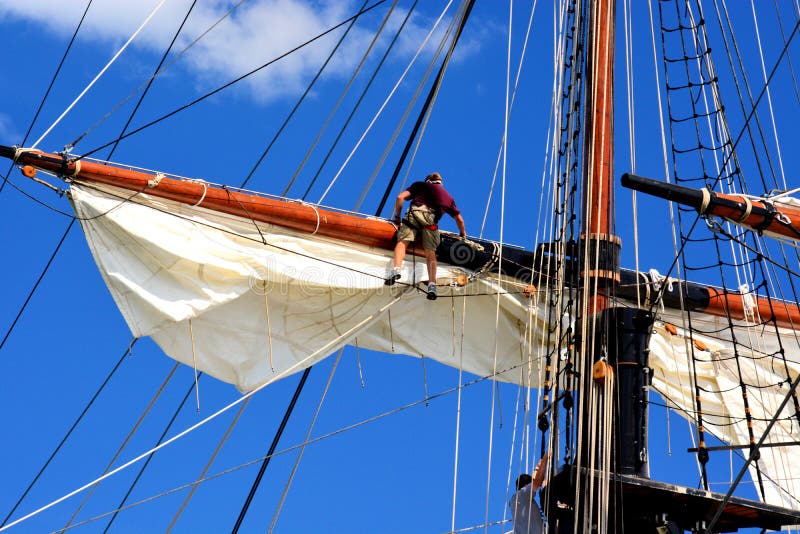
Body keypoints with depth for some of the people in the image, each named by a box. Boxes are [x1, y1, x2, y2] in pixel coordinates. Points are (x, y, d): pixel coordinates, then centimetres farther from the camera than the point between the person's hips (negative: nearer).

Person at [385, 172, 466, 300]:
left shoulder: (420, 185, 31)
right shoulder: (448, 197, 37)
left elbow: (400, 197, 17)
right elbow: (459, 219, 43)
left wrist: (397, 216, 28)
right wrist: (462, 233, 61)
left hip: (415, 212, -1)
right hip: (431, 219, 1)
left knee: (402, 241, 0)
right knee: (430, 252, 2)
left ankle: (396, 269, -26)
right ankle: (432, 284, -15)